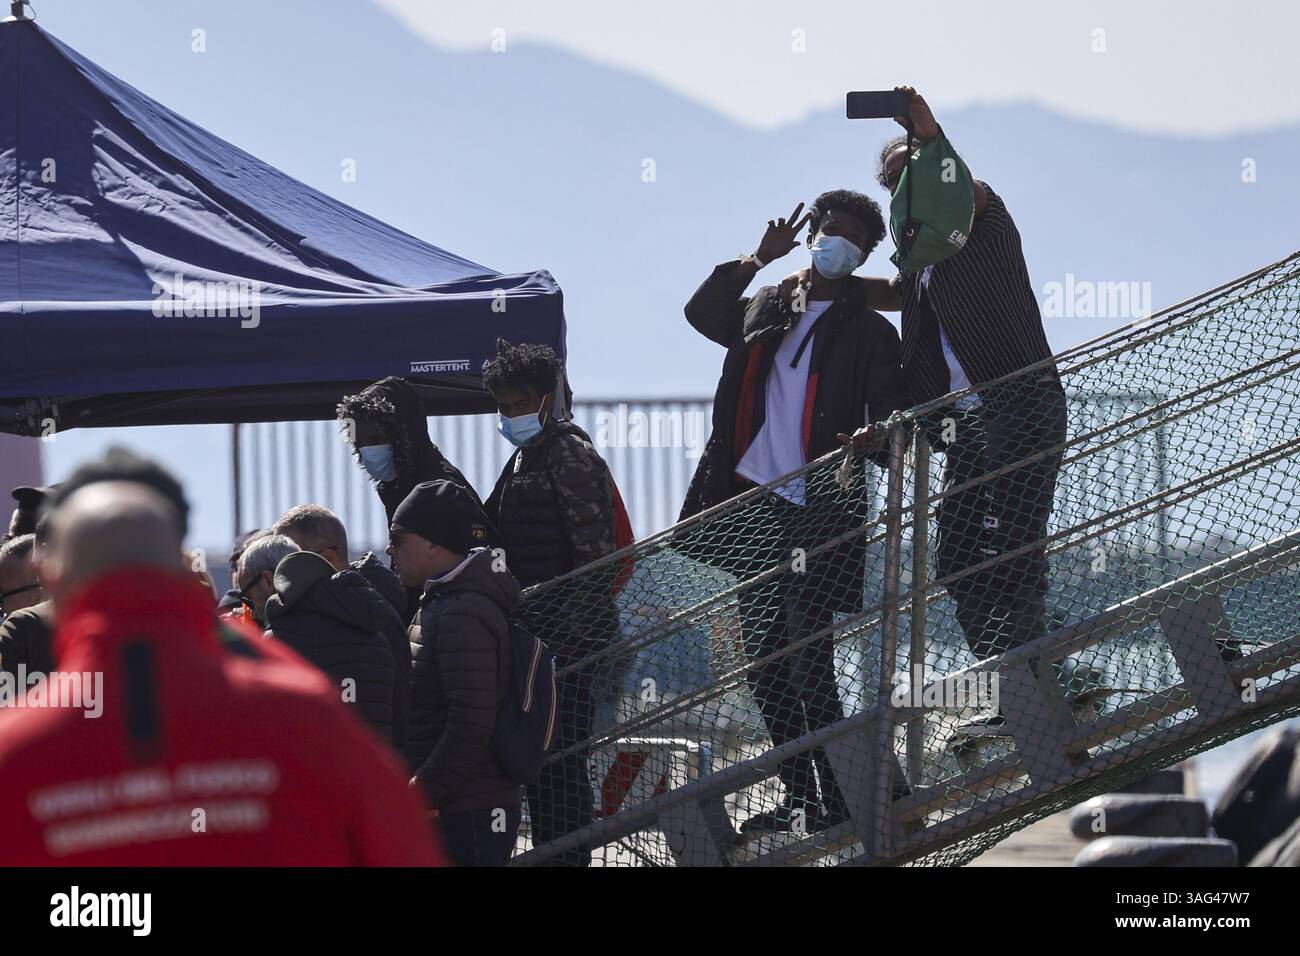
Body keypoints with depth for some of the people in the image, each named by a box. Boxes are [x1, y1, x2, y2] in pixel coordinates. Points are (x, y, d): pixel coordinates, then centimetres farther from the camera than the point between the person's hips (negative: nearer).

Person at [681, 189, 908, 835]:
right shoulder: (767, 308, 17)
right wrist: (757, 260, 3)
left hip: (818, 515, -6)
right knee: (765, 662, 8)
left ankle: (834, 802, -6)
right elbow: (702, 313, 10)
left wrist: (876, 433, -30)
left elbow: (892, 414, -6)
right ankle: (797, 798, 15)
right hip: (754, 509, 6)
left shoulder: (868, 330, 2)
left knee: (808, 664, -11)